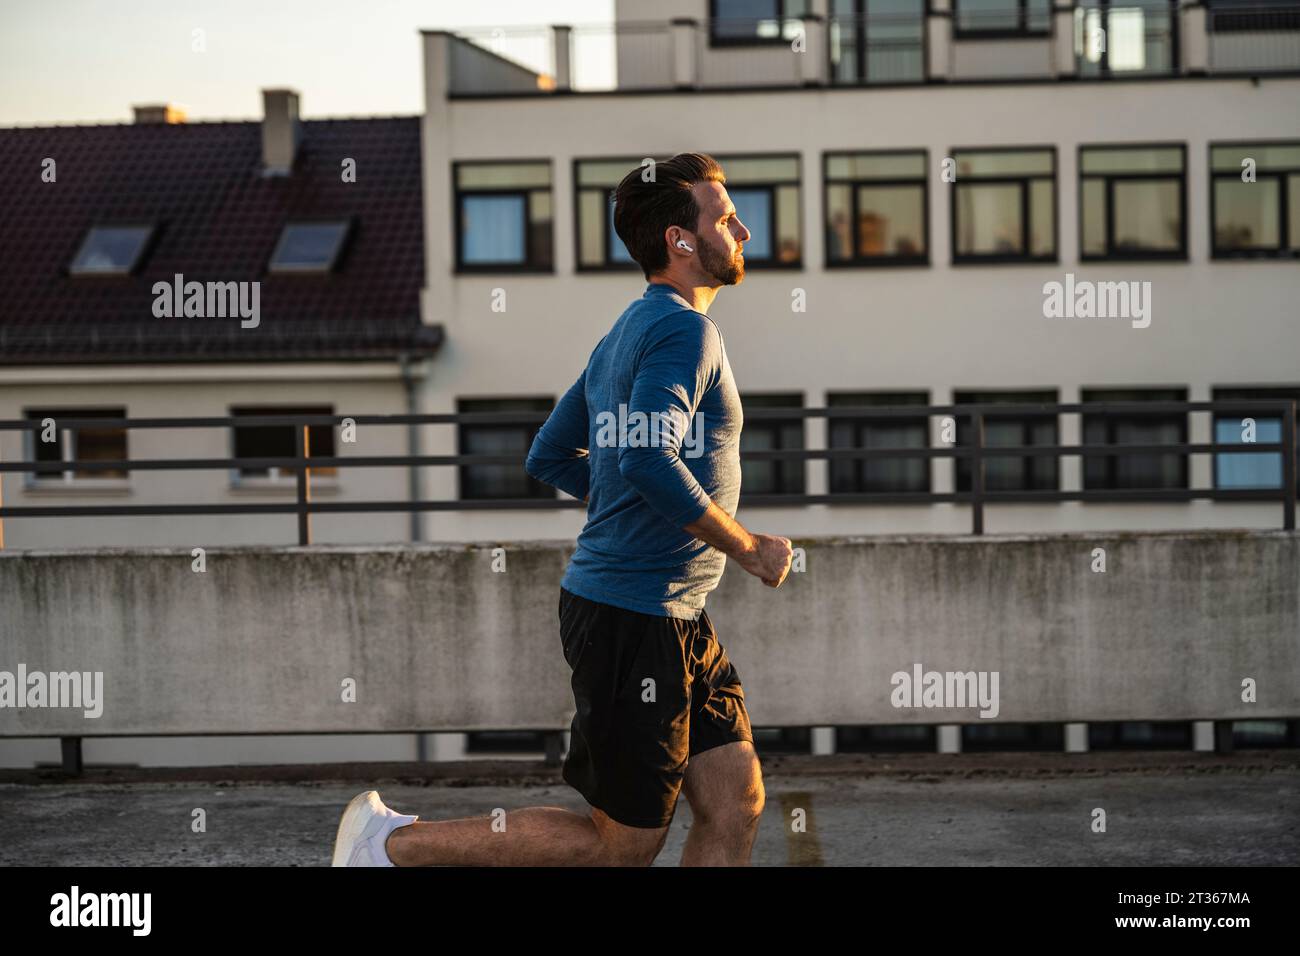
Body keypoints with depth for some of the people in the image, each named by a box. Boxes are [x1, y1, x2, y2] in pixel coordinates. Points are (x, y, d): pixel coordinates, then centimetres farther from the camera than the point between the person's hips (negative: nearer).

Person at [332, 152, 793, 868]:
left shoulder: (628, 332, 16)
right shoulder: (685, 329, -14)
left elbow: (549, 458, 20)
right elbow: (650, 460, -29)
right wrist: (748, 548, -18)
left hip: (677, 619, 10)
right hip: (636, 613, -10)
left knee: (736, 806, 7)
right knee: (623, 843, -1)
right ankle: (394, 842, 6)